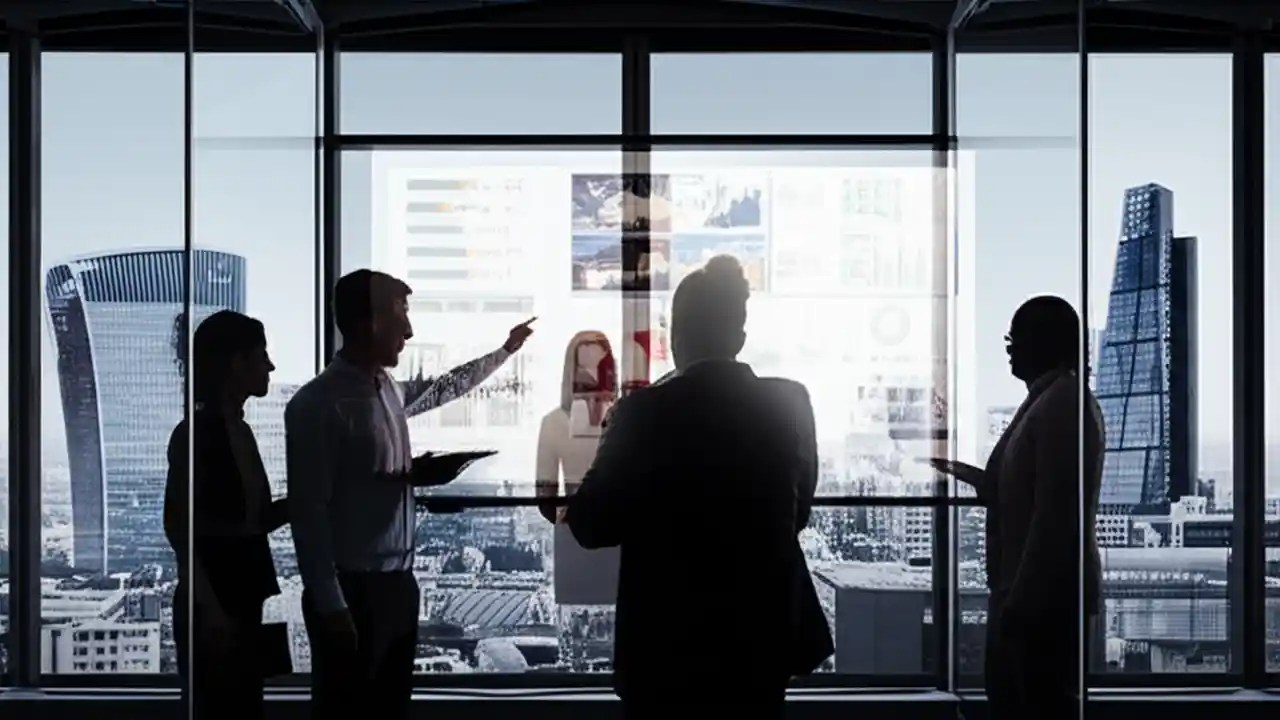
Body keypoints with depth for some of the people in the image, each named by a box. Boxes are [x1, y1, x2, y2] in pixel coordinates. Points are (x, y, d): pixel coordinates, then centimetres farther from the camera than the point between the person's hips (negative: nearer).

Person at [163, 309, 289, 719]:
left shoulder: (240, 431, 11)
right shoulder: (195, 433, -12)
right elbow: (178, 526, -14)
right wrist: (210, 606, -17)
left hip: (243, 600, 8)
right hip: (211, 607, -8)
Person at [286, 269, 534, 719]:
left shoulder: (389, 390, 10)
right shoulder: (318, 404, -15)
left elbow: (445, 387, 32)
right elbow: (309, 510, -17)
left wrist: (506, 350, 39)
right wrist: (330, 603, -19)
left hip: (397, 582, 8)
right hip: (350, 588, -8)